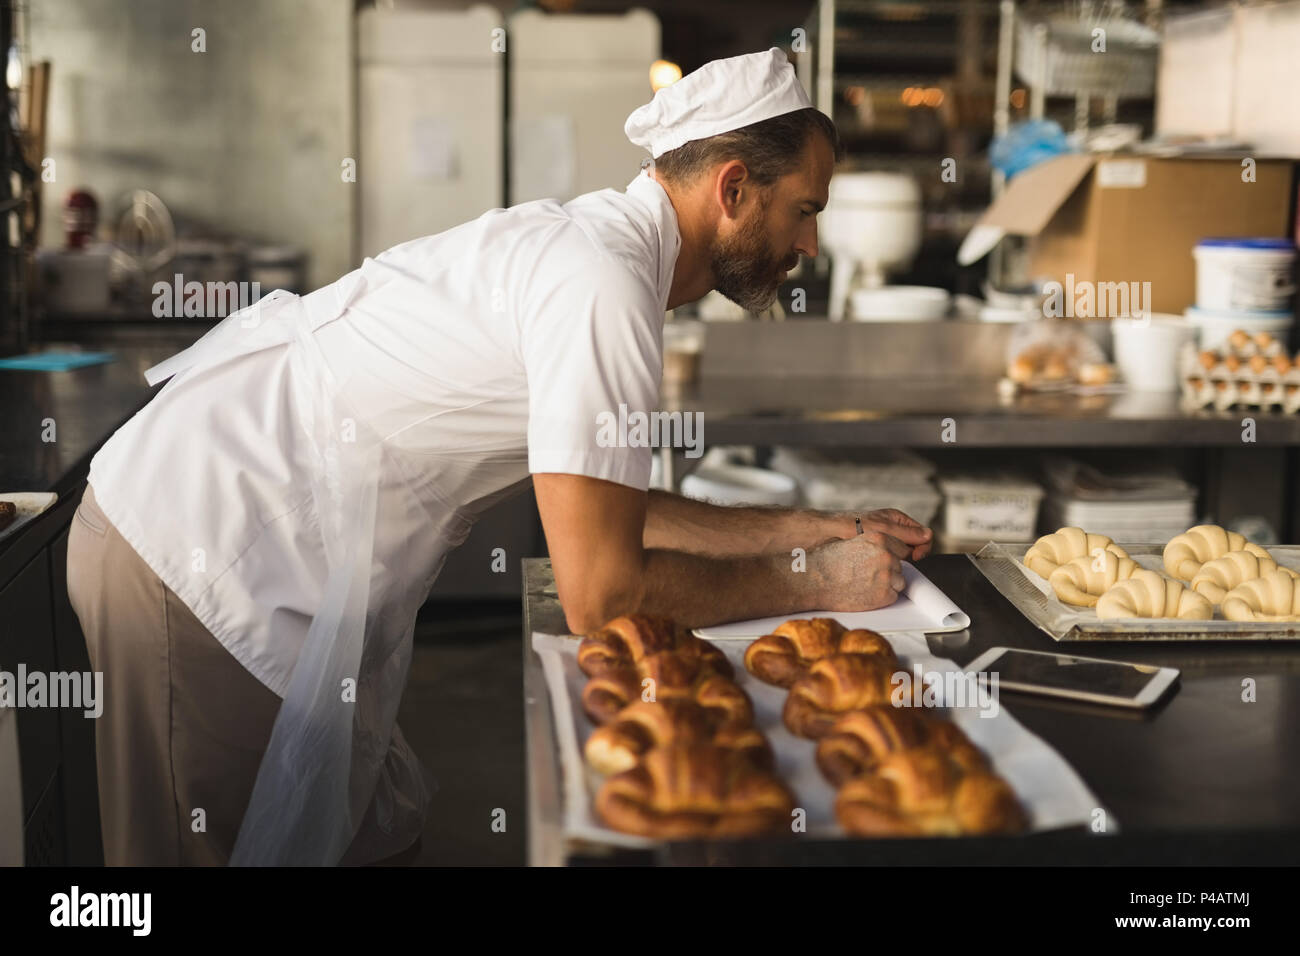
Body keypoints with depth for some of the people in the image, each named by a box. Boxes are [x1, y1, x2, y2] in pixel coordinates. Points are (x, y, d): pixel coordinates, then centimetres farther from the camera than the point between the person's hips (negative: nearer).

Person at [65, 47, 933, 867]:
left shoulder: (587, 241, 12)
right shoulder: (605, 276, -20)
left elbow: (604, 507, 18)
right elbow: (600, 595, -21)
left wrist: (810, 527, 15)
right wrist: (814, 583, -8)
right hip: (190, 554, -9)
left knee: (383, 822, 16)